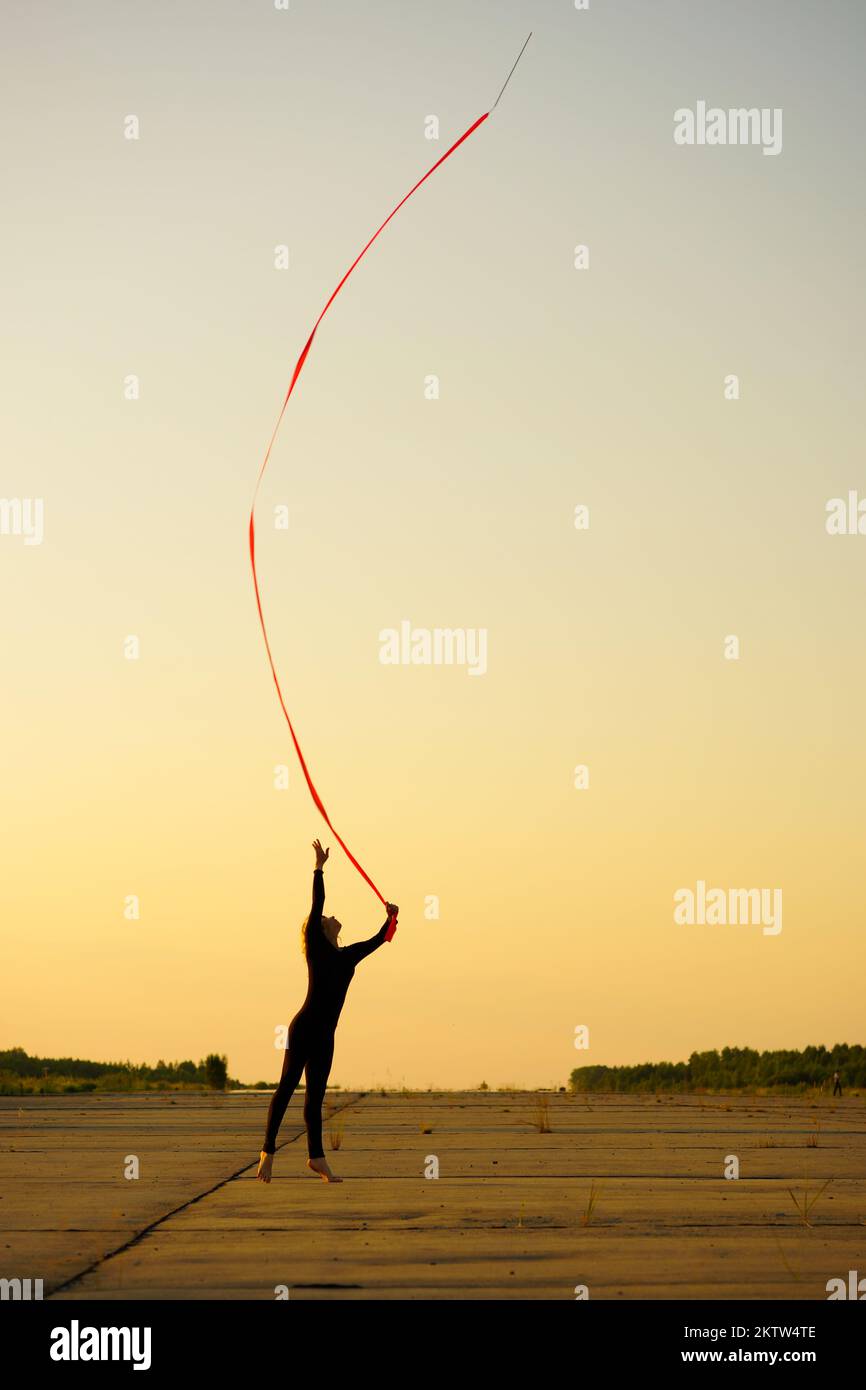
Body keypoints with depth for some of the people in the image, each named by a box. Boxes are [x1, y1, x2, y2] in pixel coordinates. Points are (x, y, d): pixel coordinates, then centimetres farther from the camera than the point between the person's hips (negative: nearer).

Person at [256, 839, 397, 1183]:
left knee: (315, 1094, 10)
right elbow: (315, 908, -10)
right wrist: (319, 869, -13)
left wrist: (389, 918, 13)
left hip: (324, 1035, 7)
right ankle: (268, 1150, -7)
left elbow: (376, 942, 26)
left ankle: (316, 1157, 12)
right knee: (287, 1087, -7)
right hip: (305, 1028, -7)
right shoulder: (316, 948, -2)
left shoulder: (347, 955, 15)